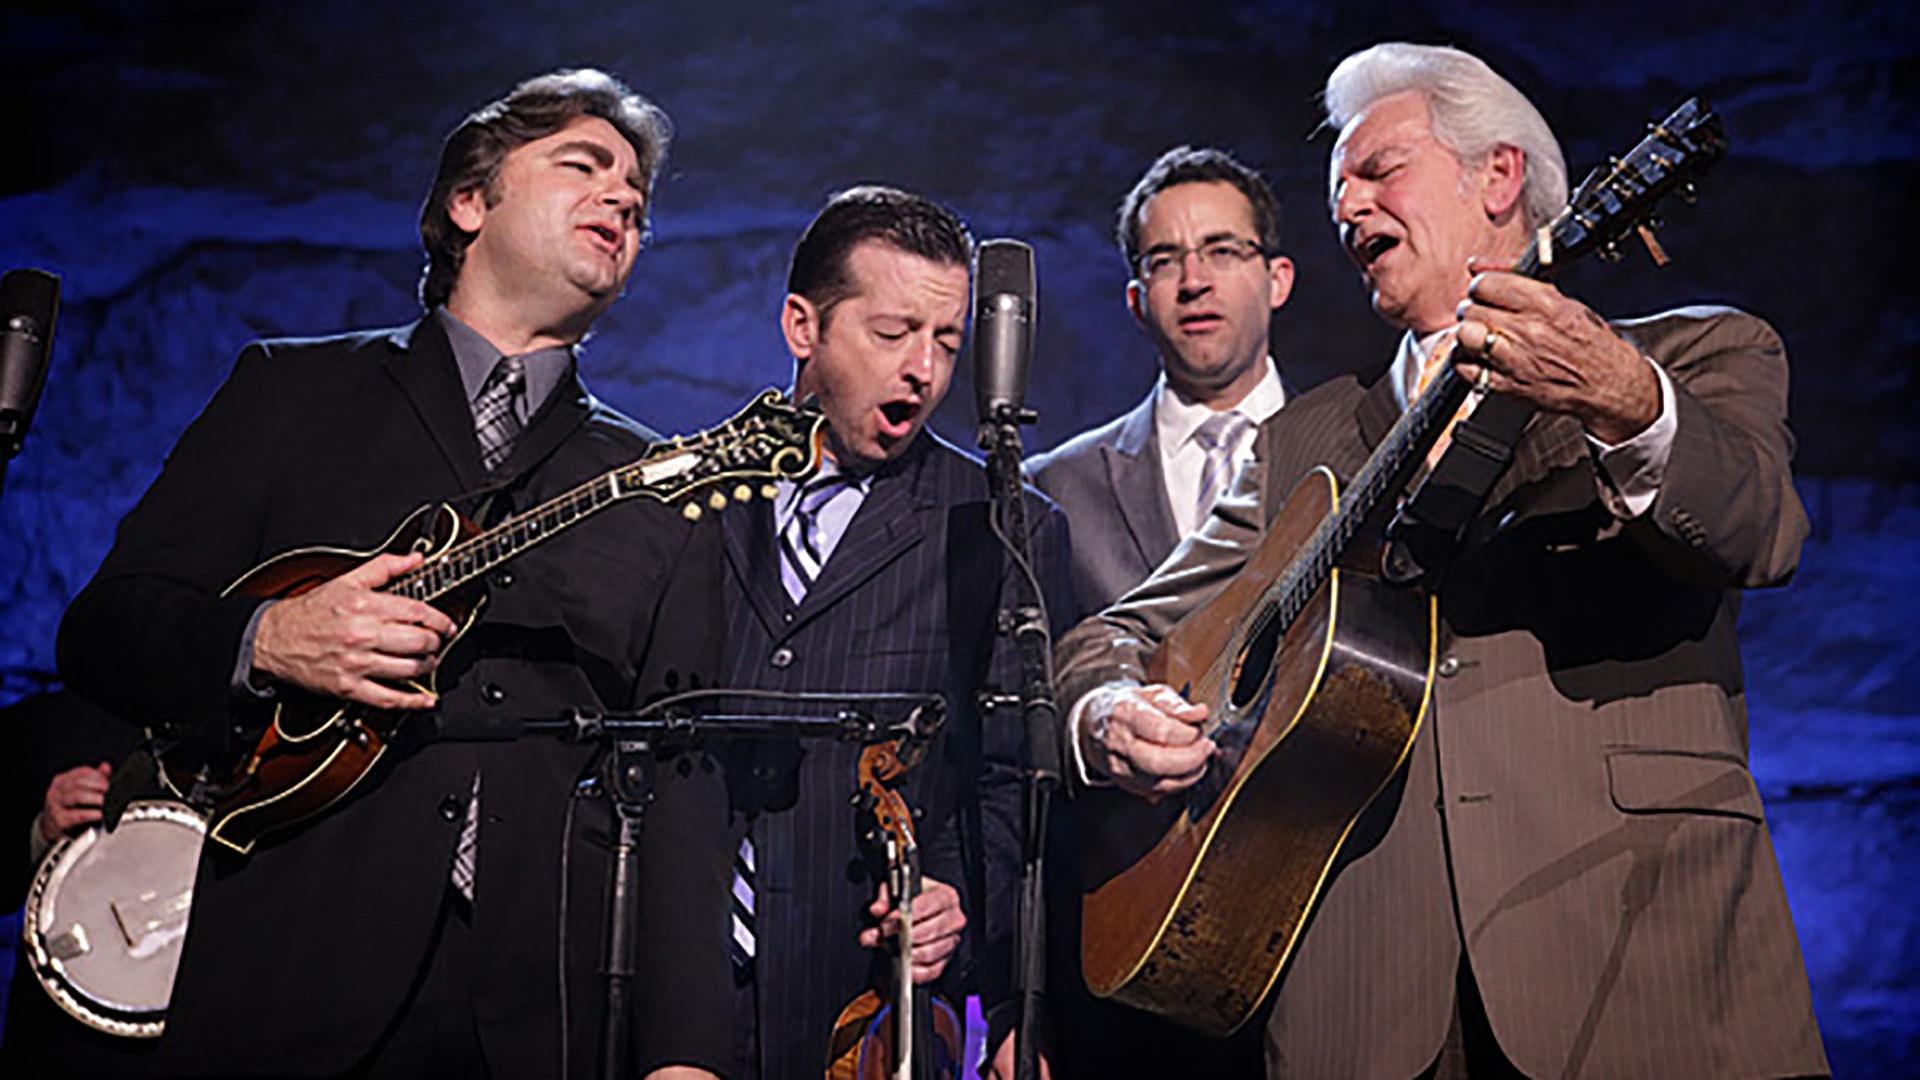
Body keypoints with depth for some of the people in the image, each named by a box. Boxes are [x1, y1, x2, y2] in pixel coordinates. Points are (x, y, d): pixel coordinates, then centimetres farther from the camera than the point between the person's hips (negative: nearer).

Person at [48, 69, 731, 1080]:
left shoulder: (662, 490, 10)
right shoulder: (292, 389, 10)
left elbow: (682, 778, 3)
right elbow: (101, 628, 7)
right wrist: (265, 644, -14)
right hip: (287, 989, -1)